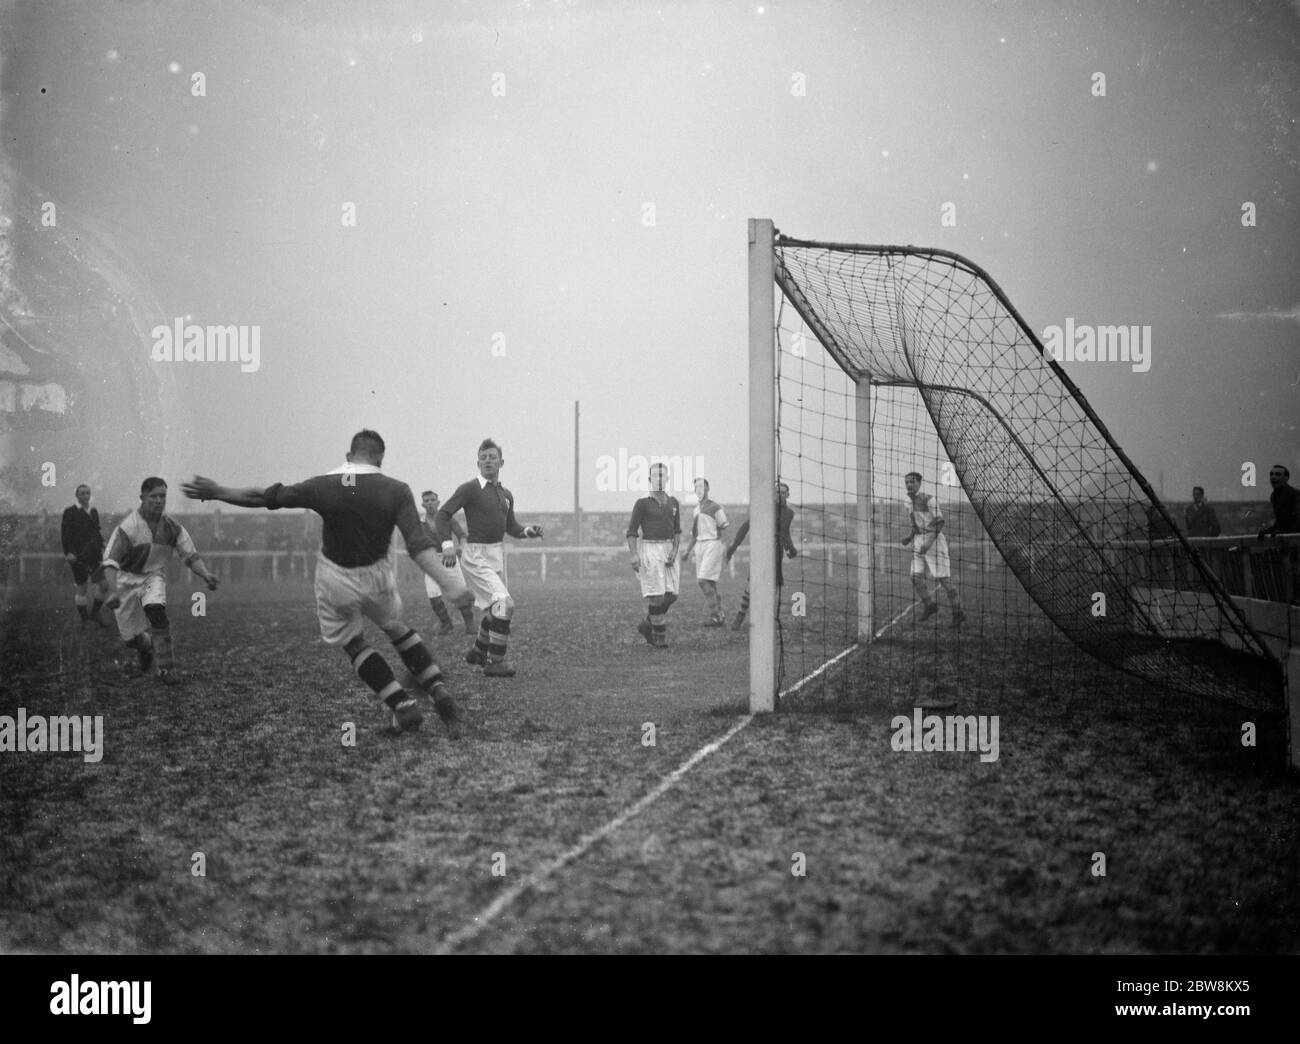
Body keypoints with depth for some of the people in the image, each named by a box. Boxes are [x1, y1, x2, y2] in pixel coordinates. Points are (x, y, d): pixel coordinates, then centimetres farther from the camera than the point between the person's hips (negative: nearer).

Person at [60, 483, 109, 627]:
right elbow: (65, 534, -8)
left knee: (104, 585, -4)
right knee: (82, 590, 2)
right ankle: (84, 619, 13)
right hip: (78, 556, -5)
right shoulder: (70, 512, -3)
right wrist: (68, 553, -16)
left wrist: (101, 548, 10)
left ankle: (94, 613, 14)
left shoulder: (94, 511, 14)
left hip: (94, 555, 5)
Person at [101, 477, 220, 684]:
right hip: (127, 578, -2)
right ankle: (146, 647, 42)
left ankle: (166, 669, -19)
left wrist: (205, 575, -23)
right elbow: (110, 562, -29)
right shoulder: (128, 527, -24)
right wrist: (114, 592, -44)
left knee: (156, 612, -29)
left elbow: (191, 555, -3)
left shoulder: (171, 526, -10)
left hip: (154, 576, 2)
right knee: (130, 637, 2)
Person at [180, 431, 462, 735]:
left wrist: (216, 492, 6)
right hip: (378, 575, 1)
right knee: (396, 628, 23)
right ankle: (439, 692, 11)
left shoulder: (323, 486, -12)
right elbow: (418, 545, -23)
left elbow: (264, 497, -6)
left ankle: (403, 705, 4)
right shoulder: (396, 490, -12)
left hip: (336, 579, -1)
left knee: (353, 643, 16)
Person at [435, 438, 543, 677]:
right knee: (505, 604, -19)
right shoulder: (470, 489, -9)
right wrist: (448, 544, -22)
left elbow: (510, 526, 21)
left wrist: (528, 531, 1)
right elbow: (443, 513, -11)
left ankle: (477, 653, 38)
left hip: (497, 555, 8)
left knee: (495, 610, 17)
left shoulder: (506, 494, 12)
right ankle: (495, 662, -13)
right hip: (476, 556, -8)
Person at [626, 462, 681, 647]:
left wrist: (674, 552, -5)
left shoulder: (673, 503, 10)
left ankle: (647, 625, 22)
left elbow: (677, 531, 11)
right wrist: (634, 555, -18)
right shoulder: (642, 504, -6)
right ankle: (660, 636, 1)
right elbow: (631, 531, -6)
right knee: (656, 594, -8)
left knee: (670, 595, 3)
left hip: (668, 550, 5)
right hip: (649, 550, -5)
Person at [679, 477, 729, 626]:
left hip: (712, 545, -7)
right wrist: (687, 550, 18)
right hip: (699, 546, 7)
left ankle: (715, 616, -13)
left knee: (704, 580, -16)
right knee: (710, 584, 7)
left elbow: (724, 528, -4)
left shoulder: (715, 507, -5)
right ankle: (720, 615, 15)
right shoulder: (696, 509, 17)